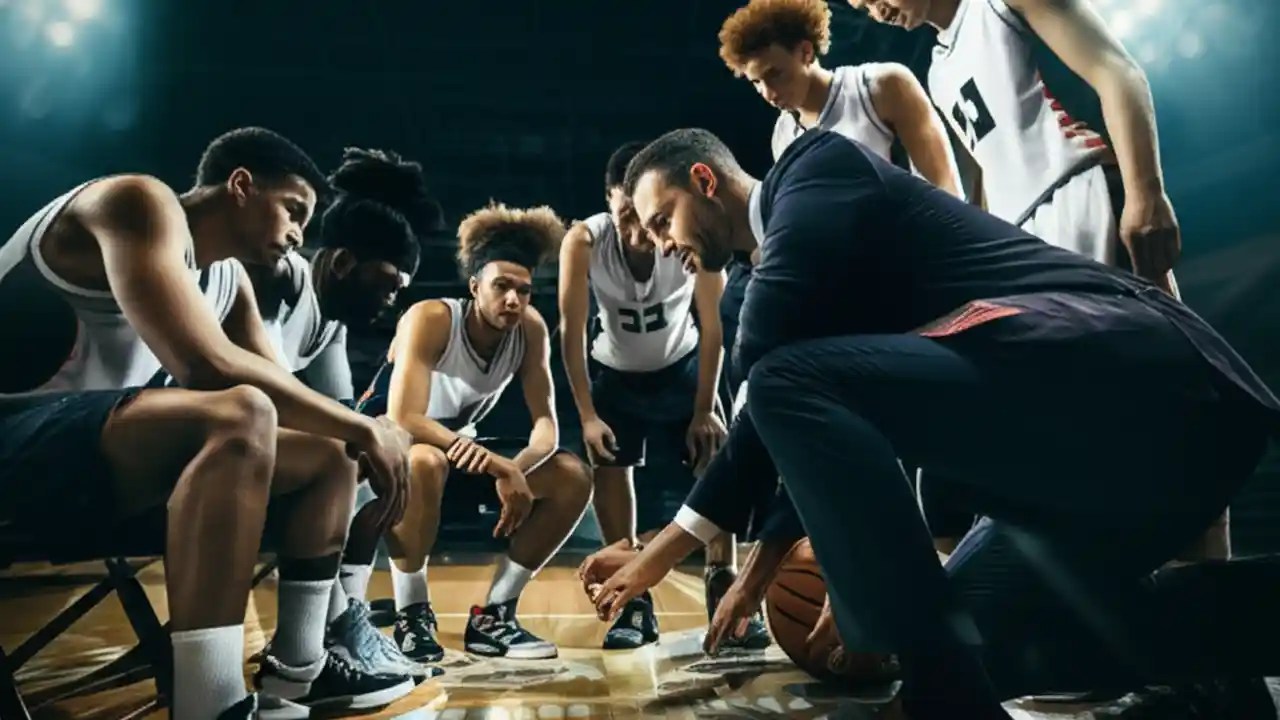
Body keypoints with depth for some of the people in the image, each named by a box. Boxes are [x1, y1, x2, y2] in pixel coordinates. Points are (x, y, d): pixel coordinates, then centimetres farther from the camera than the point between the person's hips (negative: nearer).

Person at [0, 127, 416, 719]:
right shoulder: (142, 203, -14)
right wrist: (361, 428, -22)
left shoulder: (231, 281, 13)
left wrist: (359, 437, -9)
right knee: (240, 416, -35)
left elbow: (276, 388, 11)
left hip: (106, 455, 10)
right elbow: (205, 364, -29)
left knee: (328, 458, 6)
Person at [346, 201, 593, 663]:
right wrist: (501, 465, -43)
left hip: (459, 446, 6)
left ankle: (493, 615, -4)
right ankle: (411, 615, -19)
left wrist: (517, 468, -37)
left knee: (573, 478, -10)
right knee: (426, 462, -42)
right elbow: (401, 420, -38)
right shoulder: (429, 320, -27)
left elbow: (546, 423, -14)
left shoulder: (531, 329, -12)